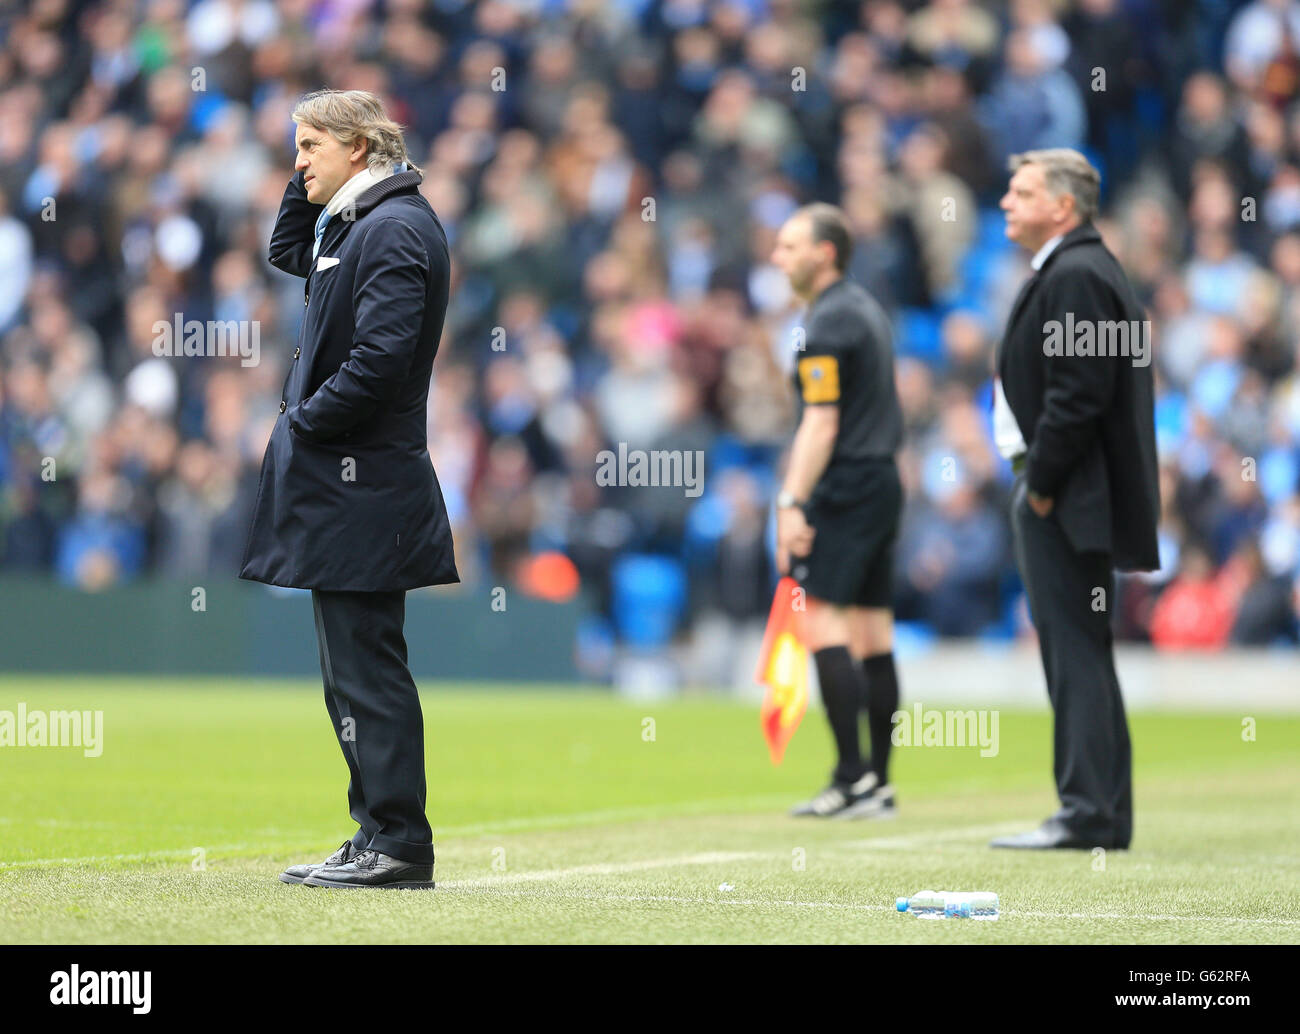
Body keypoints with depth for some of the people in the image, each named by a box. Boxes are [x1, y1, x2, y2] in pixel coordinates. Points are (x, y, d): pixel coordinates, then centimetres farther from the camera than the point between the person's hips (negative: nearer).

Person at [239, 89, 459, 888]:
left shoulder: (394, 230, -16)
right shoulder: (358, 222, 15)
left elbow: (381, 357, -24)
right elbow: (289, 252, 33)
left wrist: (303, 422, -13)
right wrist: (308, 183, 17)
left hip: (361, 485, -10)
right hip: (351, 483, 10)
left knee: (365, 671, -7)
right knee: (359, 670, 13)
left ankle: (397, 844, -4)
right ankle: (385, 839, 17)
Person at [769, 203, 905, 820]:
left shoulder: (825, 326, -12)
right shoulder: (866, 310, 18)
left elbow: (820, 426, -18)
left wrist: (793, 502, -20)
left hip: (845, 487, -10)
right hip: (882, 480, 10)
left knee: (821, 621, -11)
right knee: (873, 634, 9)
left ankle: (852, 778, -17)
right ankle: (877, 784, 10)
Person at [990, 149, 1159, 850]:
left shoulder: (1076, 276, -15)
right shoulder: (1068, 271, 18)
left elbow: (1080, 393, -22)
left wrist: (1042, 484, -17)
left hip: (1065, 502, -11)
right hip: (1052, 496, 11)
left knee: (1077, 655, -9)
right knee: (1079, 657, 12)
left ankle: (1089, 816, -9)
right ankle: (1102, 816, 16)